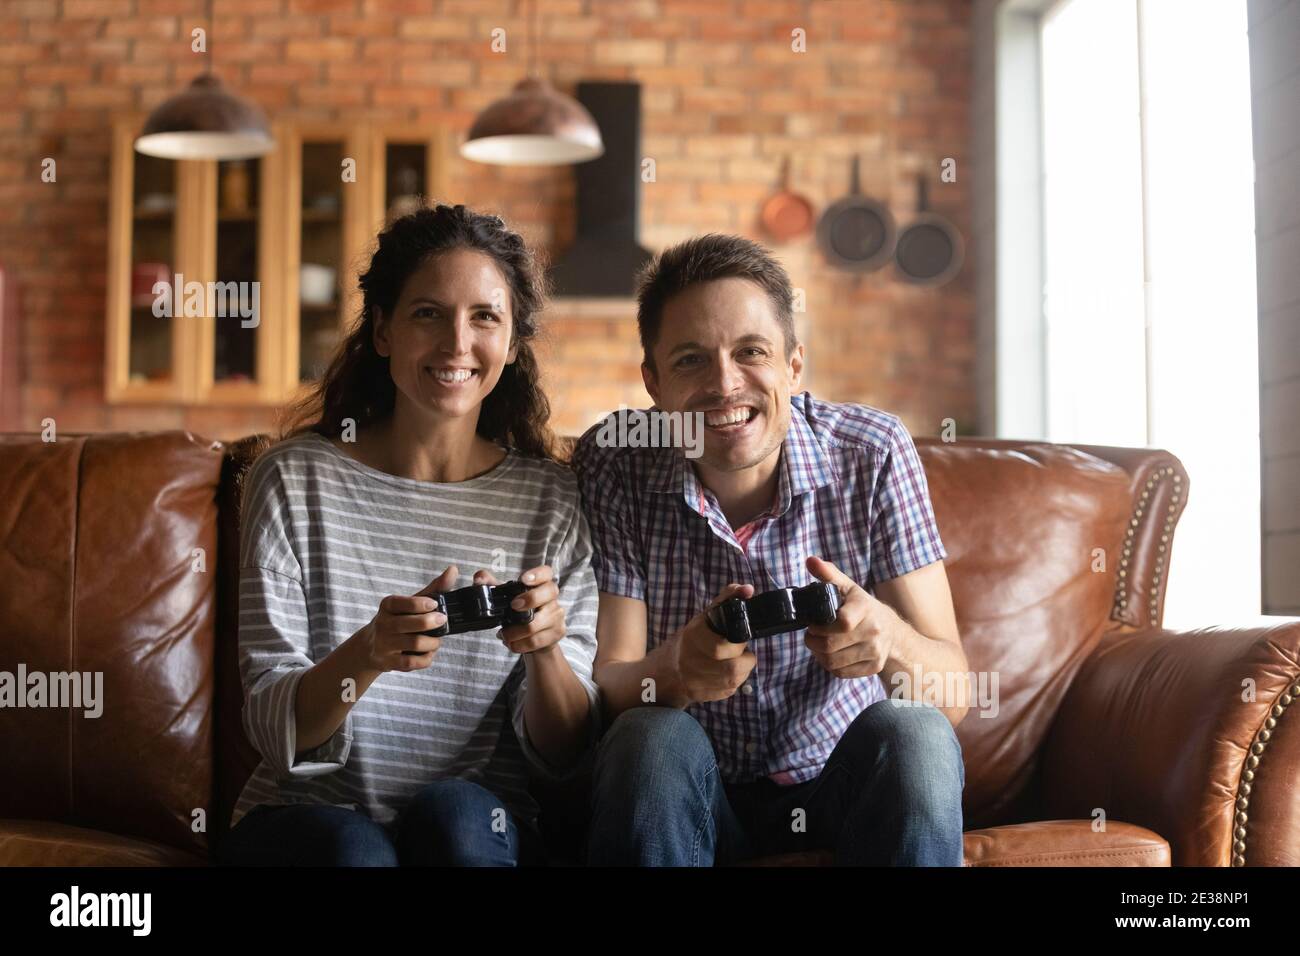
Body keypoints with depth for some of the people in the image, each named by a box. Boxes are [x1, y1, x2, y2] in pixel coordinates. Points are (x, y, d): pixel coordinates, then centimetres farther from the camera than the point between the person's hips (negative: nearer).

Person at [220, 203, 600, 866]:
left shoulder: (553, 501, 0)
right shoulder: (294, 480, -3)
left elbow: (563, 755, -1)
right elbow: (273, 729, -8)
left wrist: (546, 652, -23)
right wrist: (367, 655, -28)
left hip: (478, 831, 1)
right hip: (306, 815, -1)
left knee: (453, 811, -30)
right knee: (353, 848, -32)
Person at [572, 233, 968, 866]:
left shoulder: (873, 453, -12)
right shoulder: (610, 466, -11)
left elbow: (953, 697, -14)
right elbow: (606, 687, -13)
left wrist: (891, 641, -38)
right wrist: (674, 670, -37)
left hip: (849, 789, 1)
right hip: (691, 795, 0)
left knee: (909, 733, -29)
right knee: (649, 740, -31)